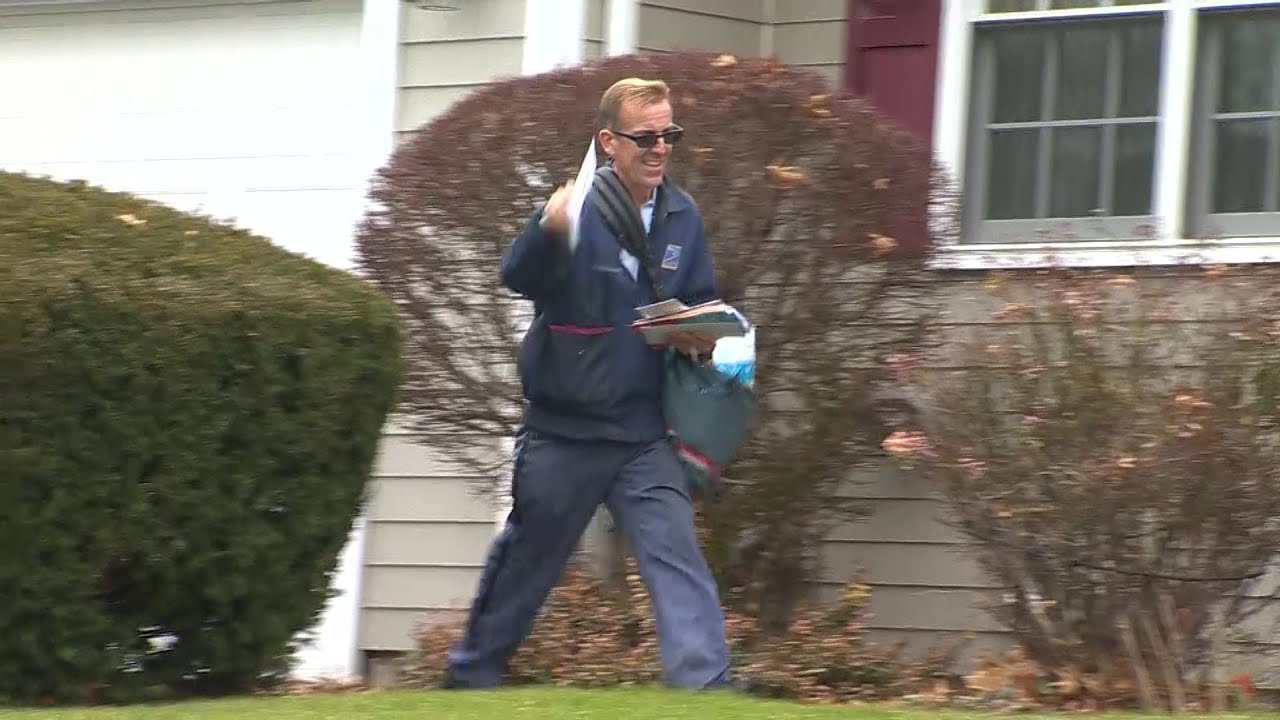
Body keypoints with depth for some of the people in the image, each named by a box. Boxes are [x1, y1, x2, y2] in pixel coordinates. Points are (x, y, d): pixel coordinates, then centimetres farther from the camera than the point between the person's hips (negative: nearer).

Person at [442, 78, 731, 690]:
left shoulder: (682, 216, 4)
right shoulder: (579, 209, -13)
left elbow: (700, 300, 18)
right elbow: (519, 277, -30)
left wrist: (700, 335, -6)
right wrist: (549, 230, -51)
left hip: (643, 431, 3)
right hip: (564, 427, -3)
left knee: (676, 558, -11)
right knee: (525, 566, 13)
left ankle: (705, 688, -17)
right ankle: (471, 676, 31)